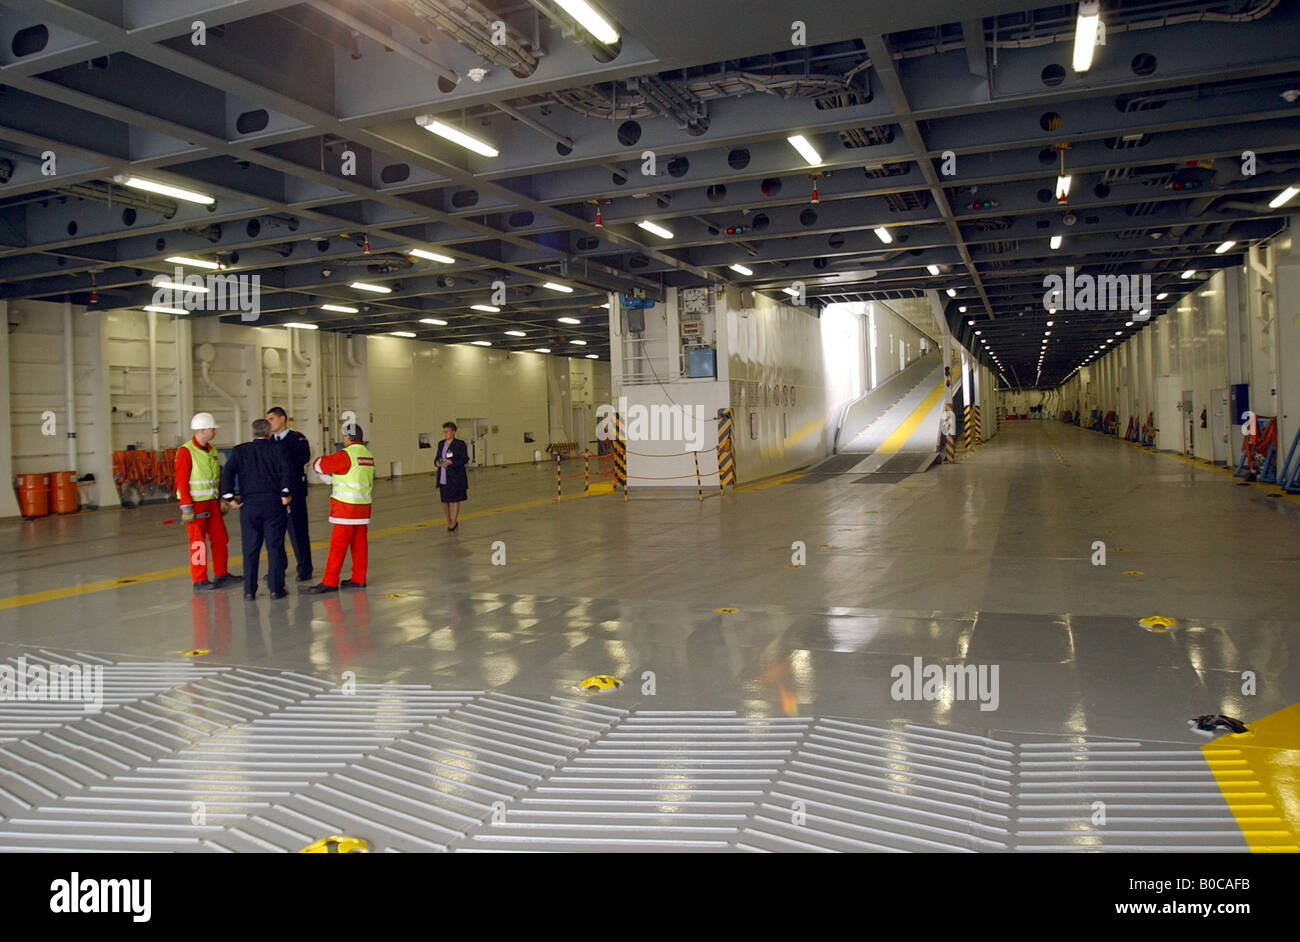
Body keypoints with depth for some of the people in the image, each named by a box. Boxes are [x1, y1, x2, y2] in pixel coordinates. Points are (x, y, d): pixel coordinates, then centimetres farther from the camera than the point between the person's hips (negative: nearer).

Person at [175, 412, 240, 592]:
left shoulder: (212, 451, 10)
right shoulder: (185, 452, -13)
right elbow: (181, 481, -15)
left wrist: (223, 499, 16)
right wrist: (186, 507, -18)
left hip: (212, 503, 7)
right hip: (195, 504, -7)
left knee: (220, 538, 10)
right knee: (198, 542, -2)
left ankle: (221, 574, 21)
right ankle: (199, 581, 6)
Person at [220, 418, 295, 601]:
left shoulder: (239, 451, 7)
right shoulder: (278, 449, 2)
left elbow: (227, 473, -3)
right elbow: (286, 470, -13)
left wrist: (229, 497, 0)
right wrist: (286, 493, -9)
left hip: (249, 505, 2)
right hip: (273, 504, -2)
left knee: (250, 549, 7)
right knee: (275, 547, 3)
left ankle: (249, 590, 9)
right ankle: (276, 588, 3)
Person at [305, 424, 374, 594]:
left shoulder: (346, 455, -14)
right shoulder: (368, 455, 11)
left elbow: (319, 465, -10)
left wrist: (322, 459, 14)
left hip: (347, 507, -8)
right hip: (363, 505, 8)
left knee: (338, 544, -4)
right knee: (359, 543, 11)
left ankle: (330, 582, 0)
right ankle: (359, 579, 16)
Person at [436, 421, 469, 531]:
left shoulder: (460, 444, -6)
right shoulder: (441, 444, 13)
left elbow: (465, 459, -10)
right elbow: (437, 457, 20)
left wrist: (451, 462, -20)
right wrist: (437, 463, -3)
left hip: (455, 478, -6)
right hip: (442, 478, 6)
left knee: (455, 500, 0)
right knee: (444, 501, 9)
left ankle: (454, 522, 9)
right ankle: (448, 521, 23)